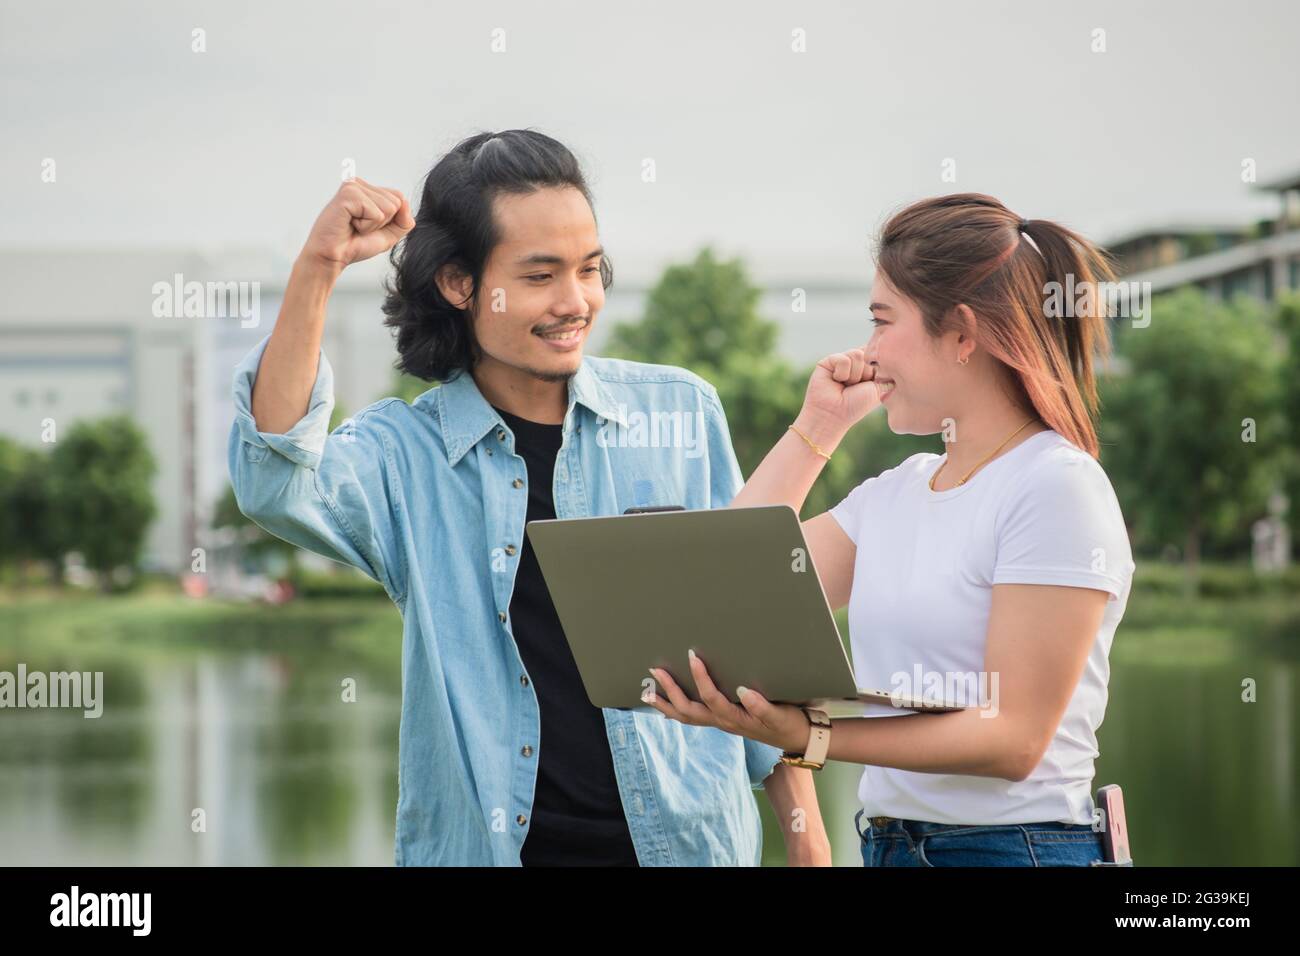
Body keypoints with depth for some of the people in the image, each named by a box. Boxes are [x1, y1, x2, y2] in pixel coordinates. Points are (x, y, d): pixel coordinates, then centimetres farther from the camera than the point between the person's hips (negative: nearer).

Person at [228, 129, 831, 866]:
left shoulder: (681, 413, 1)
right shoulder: (405, 452, -2)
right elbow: (275, 483, -22)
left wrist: (802, 822, 6)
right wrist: (317, 271, -28)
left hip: (687, 839, 1)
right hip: (484, 845, -1)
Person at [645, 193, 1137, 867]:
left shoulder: (1056, 487, -13)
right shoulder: (894, 494, 11)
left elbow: (1015, 737, -19)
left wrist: (806, 736, -28)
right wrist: (818, 424, 10)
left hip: (1013, 844, -7)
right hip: (886, 843, 7)